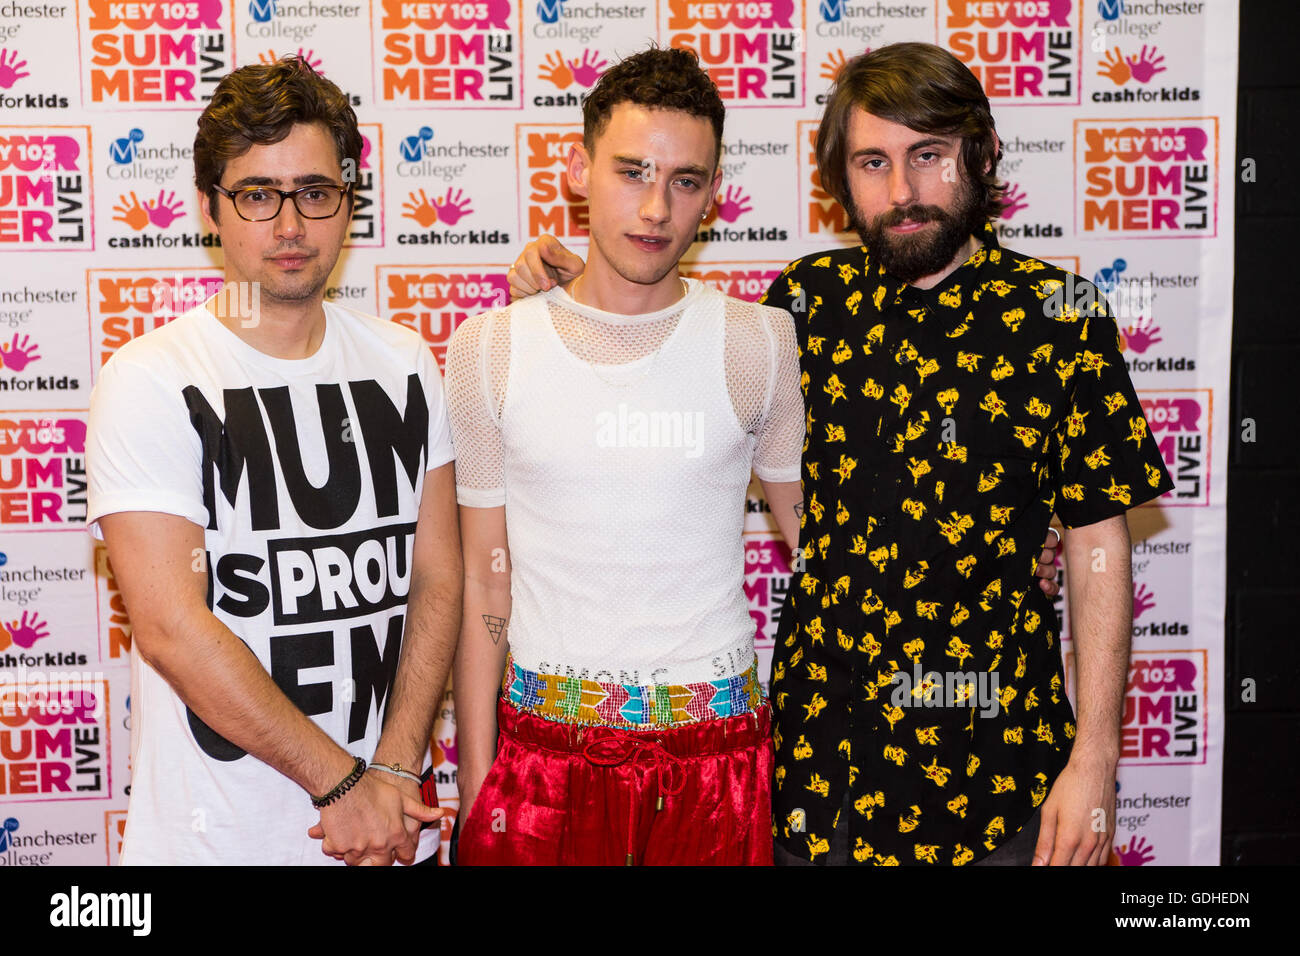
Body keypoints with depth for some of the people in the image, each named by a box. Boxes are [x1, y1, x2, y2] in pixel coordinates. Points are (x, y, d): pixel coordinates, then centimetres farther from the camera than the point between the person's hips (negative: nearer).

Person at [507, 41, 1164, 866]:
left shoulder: (1059, 314, -6)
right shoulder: (811, 298, 2)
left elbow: (1100, 546, -5)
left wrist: (1095, 758, -9)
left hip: (994, 754, -3)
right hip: (821, 741, 3)